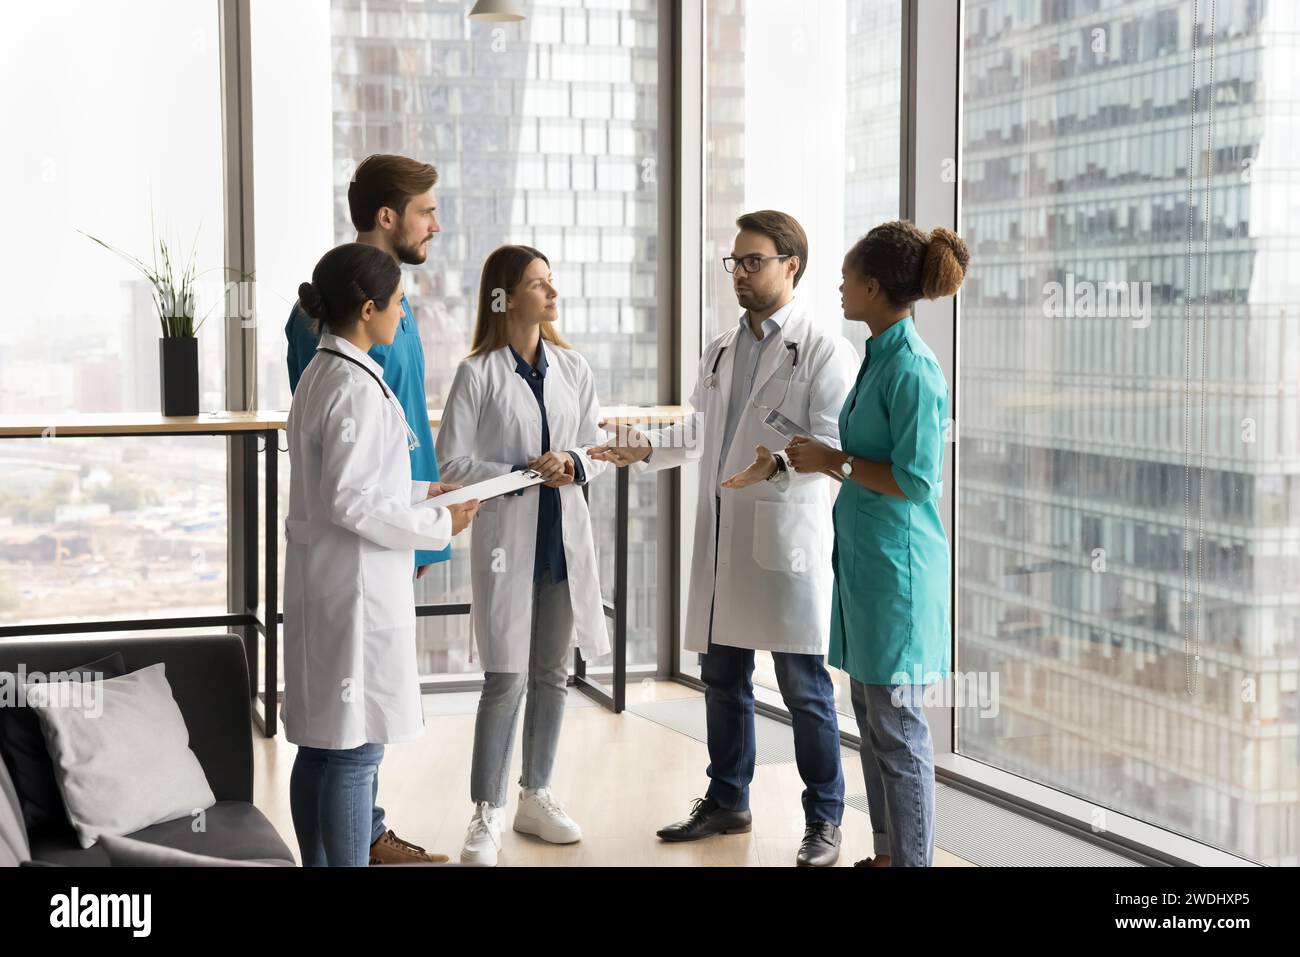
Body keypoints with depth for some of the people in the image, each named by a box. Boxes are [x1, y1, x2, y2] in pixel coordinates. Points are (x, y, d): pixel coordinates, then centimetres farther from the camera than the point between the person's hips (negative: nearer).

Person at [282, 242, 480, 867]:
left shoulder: (322, 373, 11)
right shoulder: (356, 387, -18)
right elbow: (351, 501, -21)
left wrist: (420, 493, 15)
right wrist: (439, 526, -12)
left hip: (324, 581, 10)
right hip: (355, 586, -10)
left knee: (321, 746, 15)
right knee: (356, 749, -3)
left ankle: (318, 861, 24)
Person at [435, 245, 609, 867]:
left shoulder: (573, 368, 5)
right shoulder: (478, 374, -7)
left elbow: (596, 446, 9)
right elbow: (452, 461, -8)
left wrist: (573, 464, -13)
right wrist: (520, 474, -18)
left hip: (565, 537, 5)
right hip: (507, 537, -5)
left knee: (552, 674, 12)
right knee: (505, 680, -5)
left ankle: (536, 798, 26)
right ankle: (486, 815, 5)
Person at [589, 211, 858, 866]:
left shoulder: (824, 352, -7)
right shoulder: (720, 351, 16)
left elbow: (835, 445, -15)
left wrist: (780, 464, -31)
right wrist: (647, 447, 8)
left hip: (787, 537, -7)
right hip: (721, 536, 7)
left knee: (804, 688, 0)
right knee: (721, 678, 15)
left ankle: (824, 820, 12)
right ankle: (727, 801, 30)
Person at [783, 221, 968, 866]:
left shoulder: (913, 369, -18)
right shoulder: (880, 355, 11)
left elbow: (914, 480, -20)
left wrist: (834, 461, -14)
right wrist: (828, 457, 9)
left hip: (897, 567, -10)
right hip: (863, 559, 10)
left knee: (897, 726, -1)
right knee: (871, 716, 16)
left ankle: (911, 858, 9)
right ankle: (887, 853, 26)